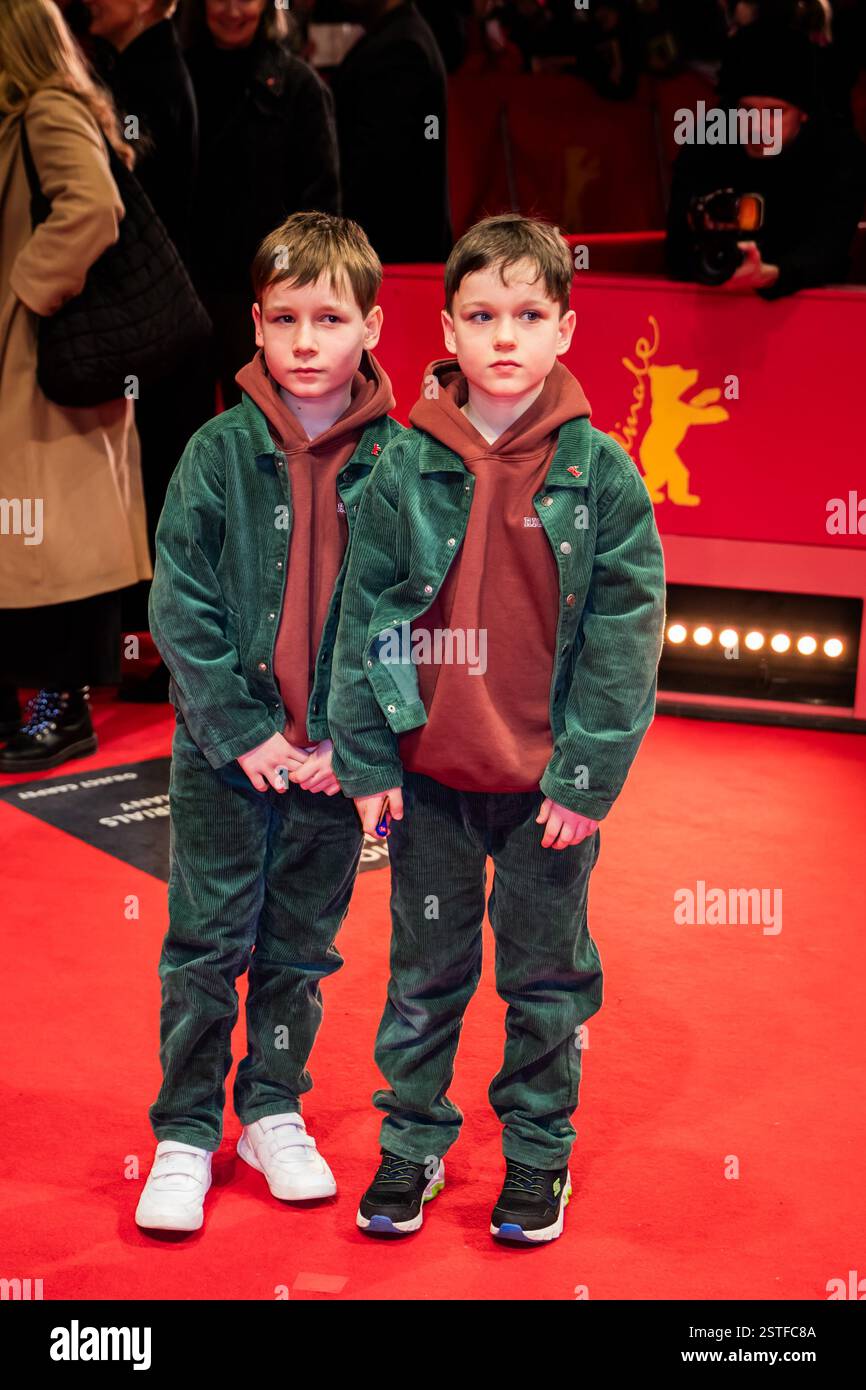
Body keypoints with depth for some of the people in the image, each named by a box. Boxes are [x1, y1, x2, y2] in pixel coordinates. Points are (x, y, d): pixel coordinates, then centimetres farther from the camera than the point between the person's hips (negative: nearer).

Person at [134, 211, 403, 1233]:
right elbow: (180, 606, -6)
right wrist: (241, 731, -12)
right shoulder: (219, 452, -5)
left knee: (302, 947, 13)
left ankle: (274, 1112, 30)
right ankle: (184, 1135, 18)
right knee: (205, 947, 5)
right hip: (224, 750, -1)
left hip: (336, 755, 1)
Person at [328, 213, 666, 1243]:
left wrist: (587, 773, -10)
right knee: (425, 971, 13)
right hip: (427, 775, 1)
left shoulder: (601, 473, -6)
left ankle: (538, 1151, 28)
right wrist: (366, 757, -2)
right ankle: (412, 1141, 29)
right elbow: (365, 614, 0)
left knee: (546, 977, 11)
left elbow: (626, 629, -6)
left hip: (548, 781, -1)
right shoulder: (405, 468, -3)